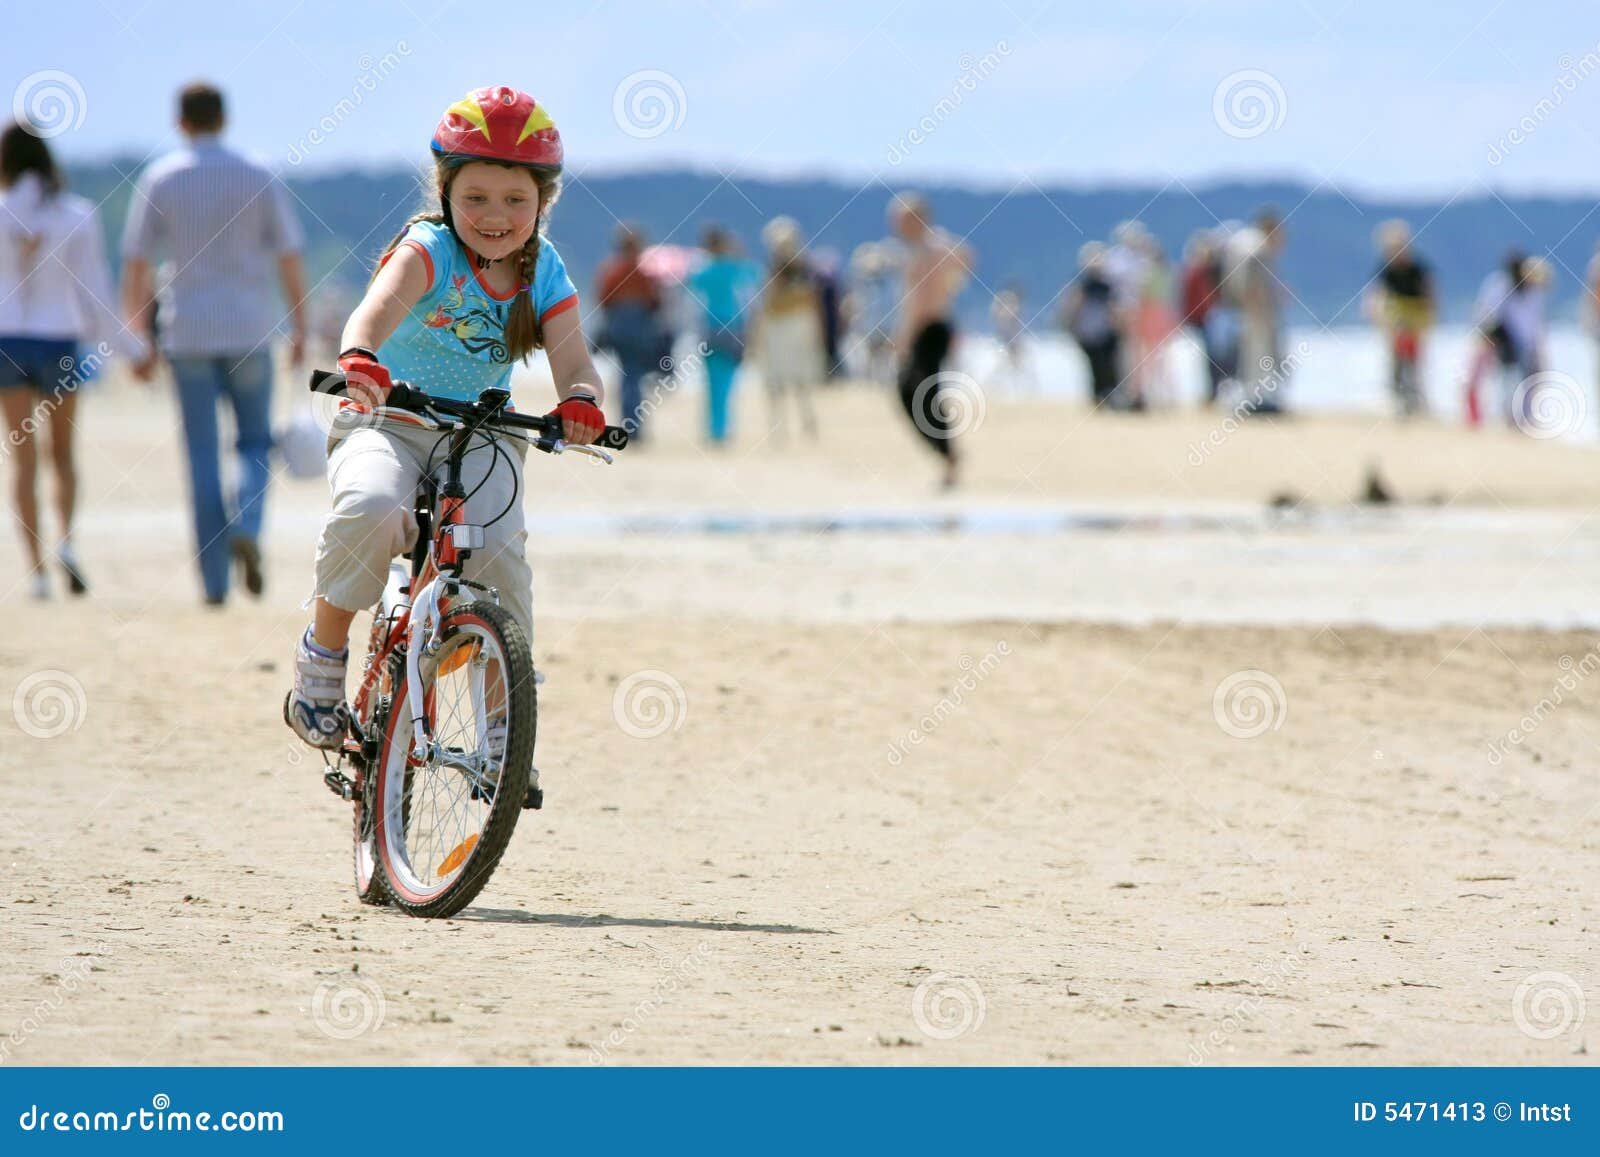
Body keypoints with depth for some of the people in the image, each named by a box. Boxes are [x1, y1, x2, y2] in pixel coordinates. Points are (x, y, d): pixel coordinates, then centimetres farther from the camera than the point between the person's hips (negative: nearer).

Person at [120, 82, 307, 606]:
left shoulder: (158, 180, 1)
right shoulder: (258, 178, 1)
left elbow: (135, 268, -1)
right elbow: (289, 259, 0)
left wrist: (141, 341, 5)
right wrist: (300, 329, 7)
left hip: (187, 332, 0)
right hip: (249, 330, 0)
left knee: (203, 455, 5)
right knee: (256, 443, 12)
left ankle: (215, 580, 1)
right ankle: (246, 525, -18)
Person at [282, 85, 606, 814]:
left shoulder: (545, 275, -1)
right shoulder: (427, 252, -14)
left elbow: (572, 358, -14)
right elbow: (381, 306, -36)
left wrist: (580, 402, -39)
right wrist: (360, 356, -59)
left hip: (481, 435, 3)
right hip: (389, 423, -3)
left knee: (499, 554, -21)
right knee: (370, 508, -35)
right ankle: (321, 657, -11)